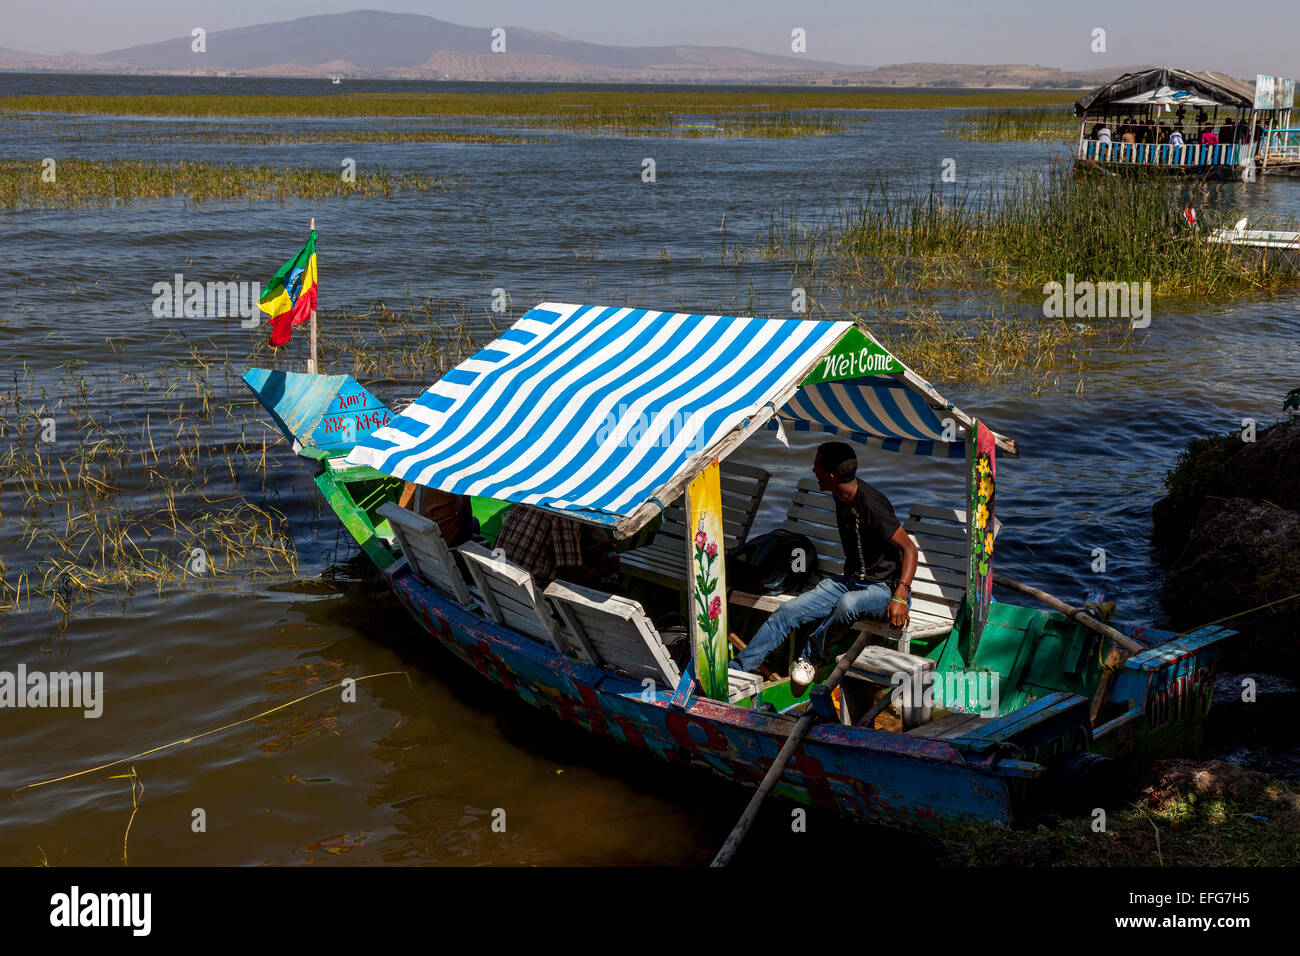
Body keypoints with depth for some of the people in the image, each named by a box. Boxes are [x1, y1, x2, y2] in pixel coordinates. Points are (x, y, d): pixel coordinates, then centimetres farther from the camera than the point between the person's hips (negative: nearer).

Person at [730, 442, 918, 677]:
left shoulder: (872, 506, -24)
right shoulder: (841, 495, 3)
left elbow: (909, 548, -22)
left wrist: (899, 598, -31)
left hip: (884, 588, -8)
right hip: (851, 579, 8)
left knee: (847, 603, -40)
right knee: (788, 611, -7)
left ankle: (811, 656, -14)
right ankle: (737, 669, -6)